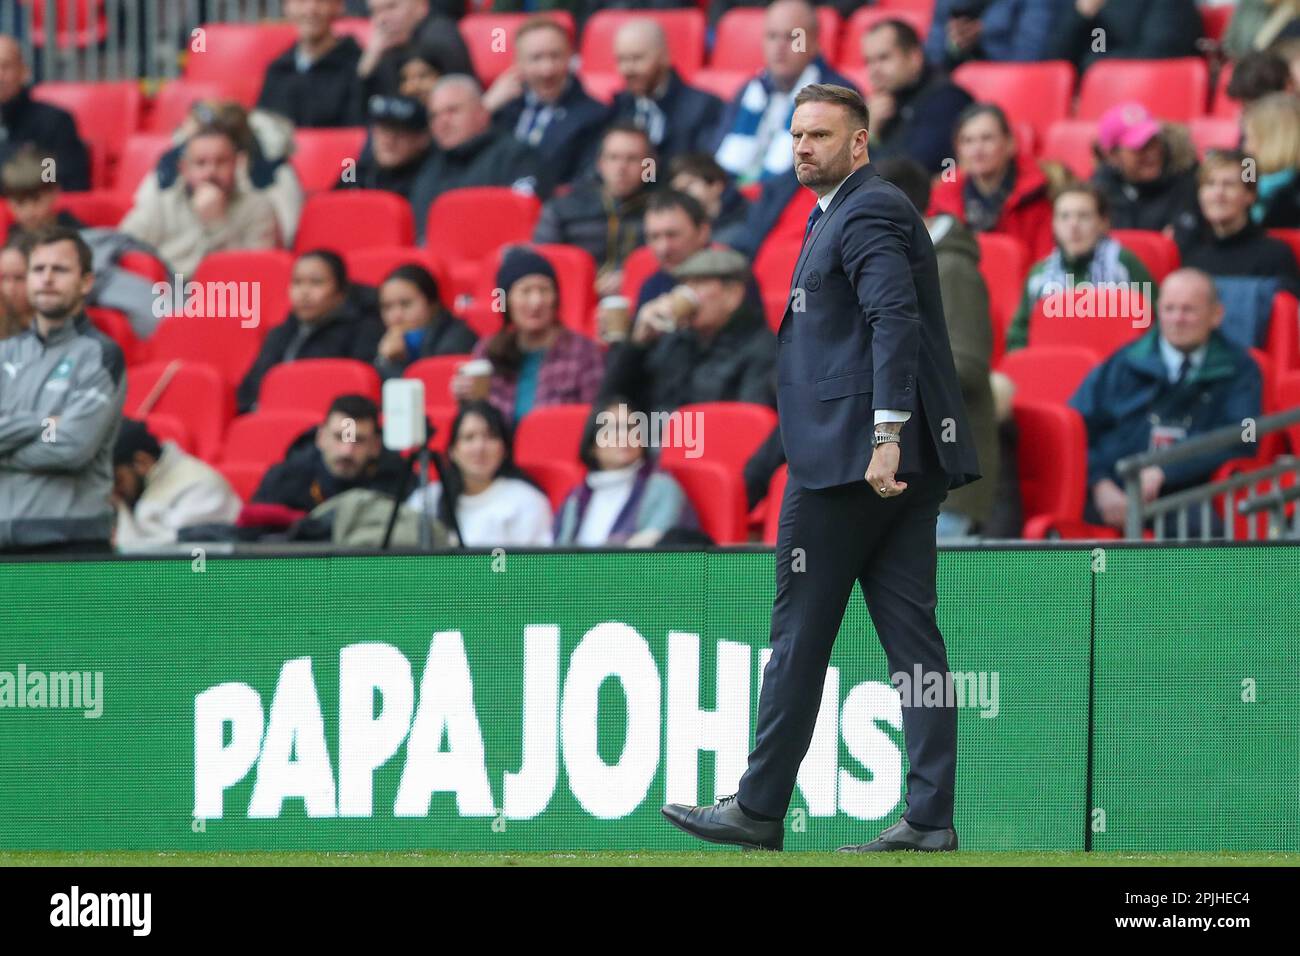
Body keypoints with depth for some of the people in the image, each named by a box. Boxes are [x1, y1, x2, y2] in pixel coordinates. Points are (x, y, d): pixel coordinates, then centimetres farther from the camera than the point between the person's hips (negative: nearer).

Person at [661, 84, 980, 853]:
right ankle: (931, 819, -1)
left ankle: (760, 811, 4)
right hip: (903, 463, 10)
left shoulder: (867, 213, -10)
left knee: (801, 636, -2)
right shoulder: (862, 210, 22)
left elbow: (895, 320, -22)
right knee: (912, 634, 3)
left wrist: (886, 434, -29)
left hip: (847, 456, -10)